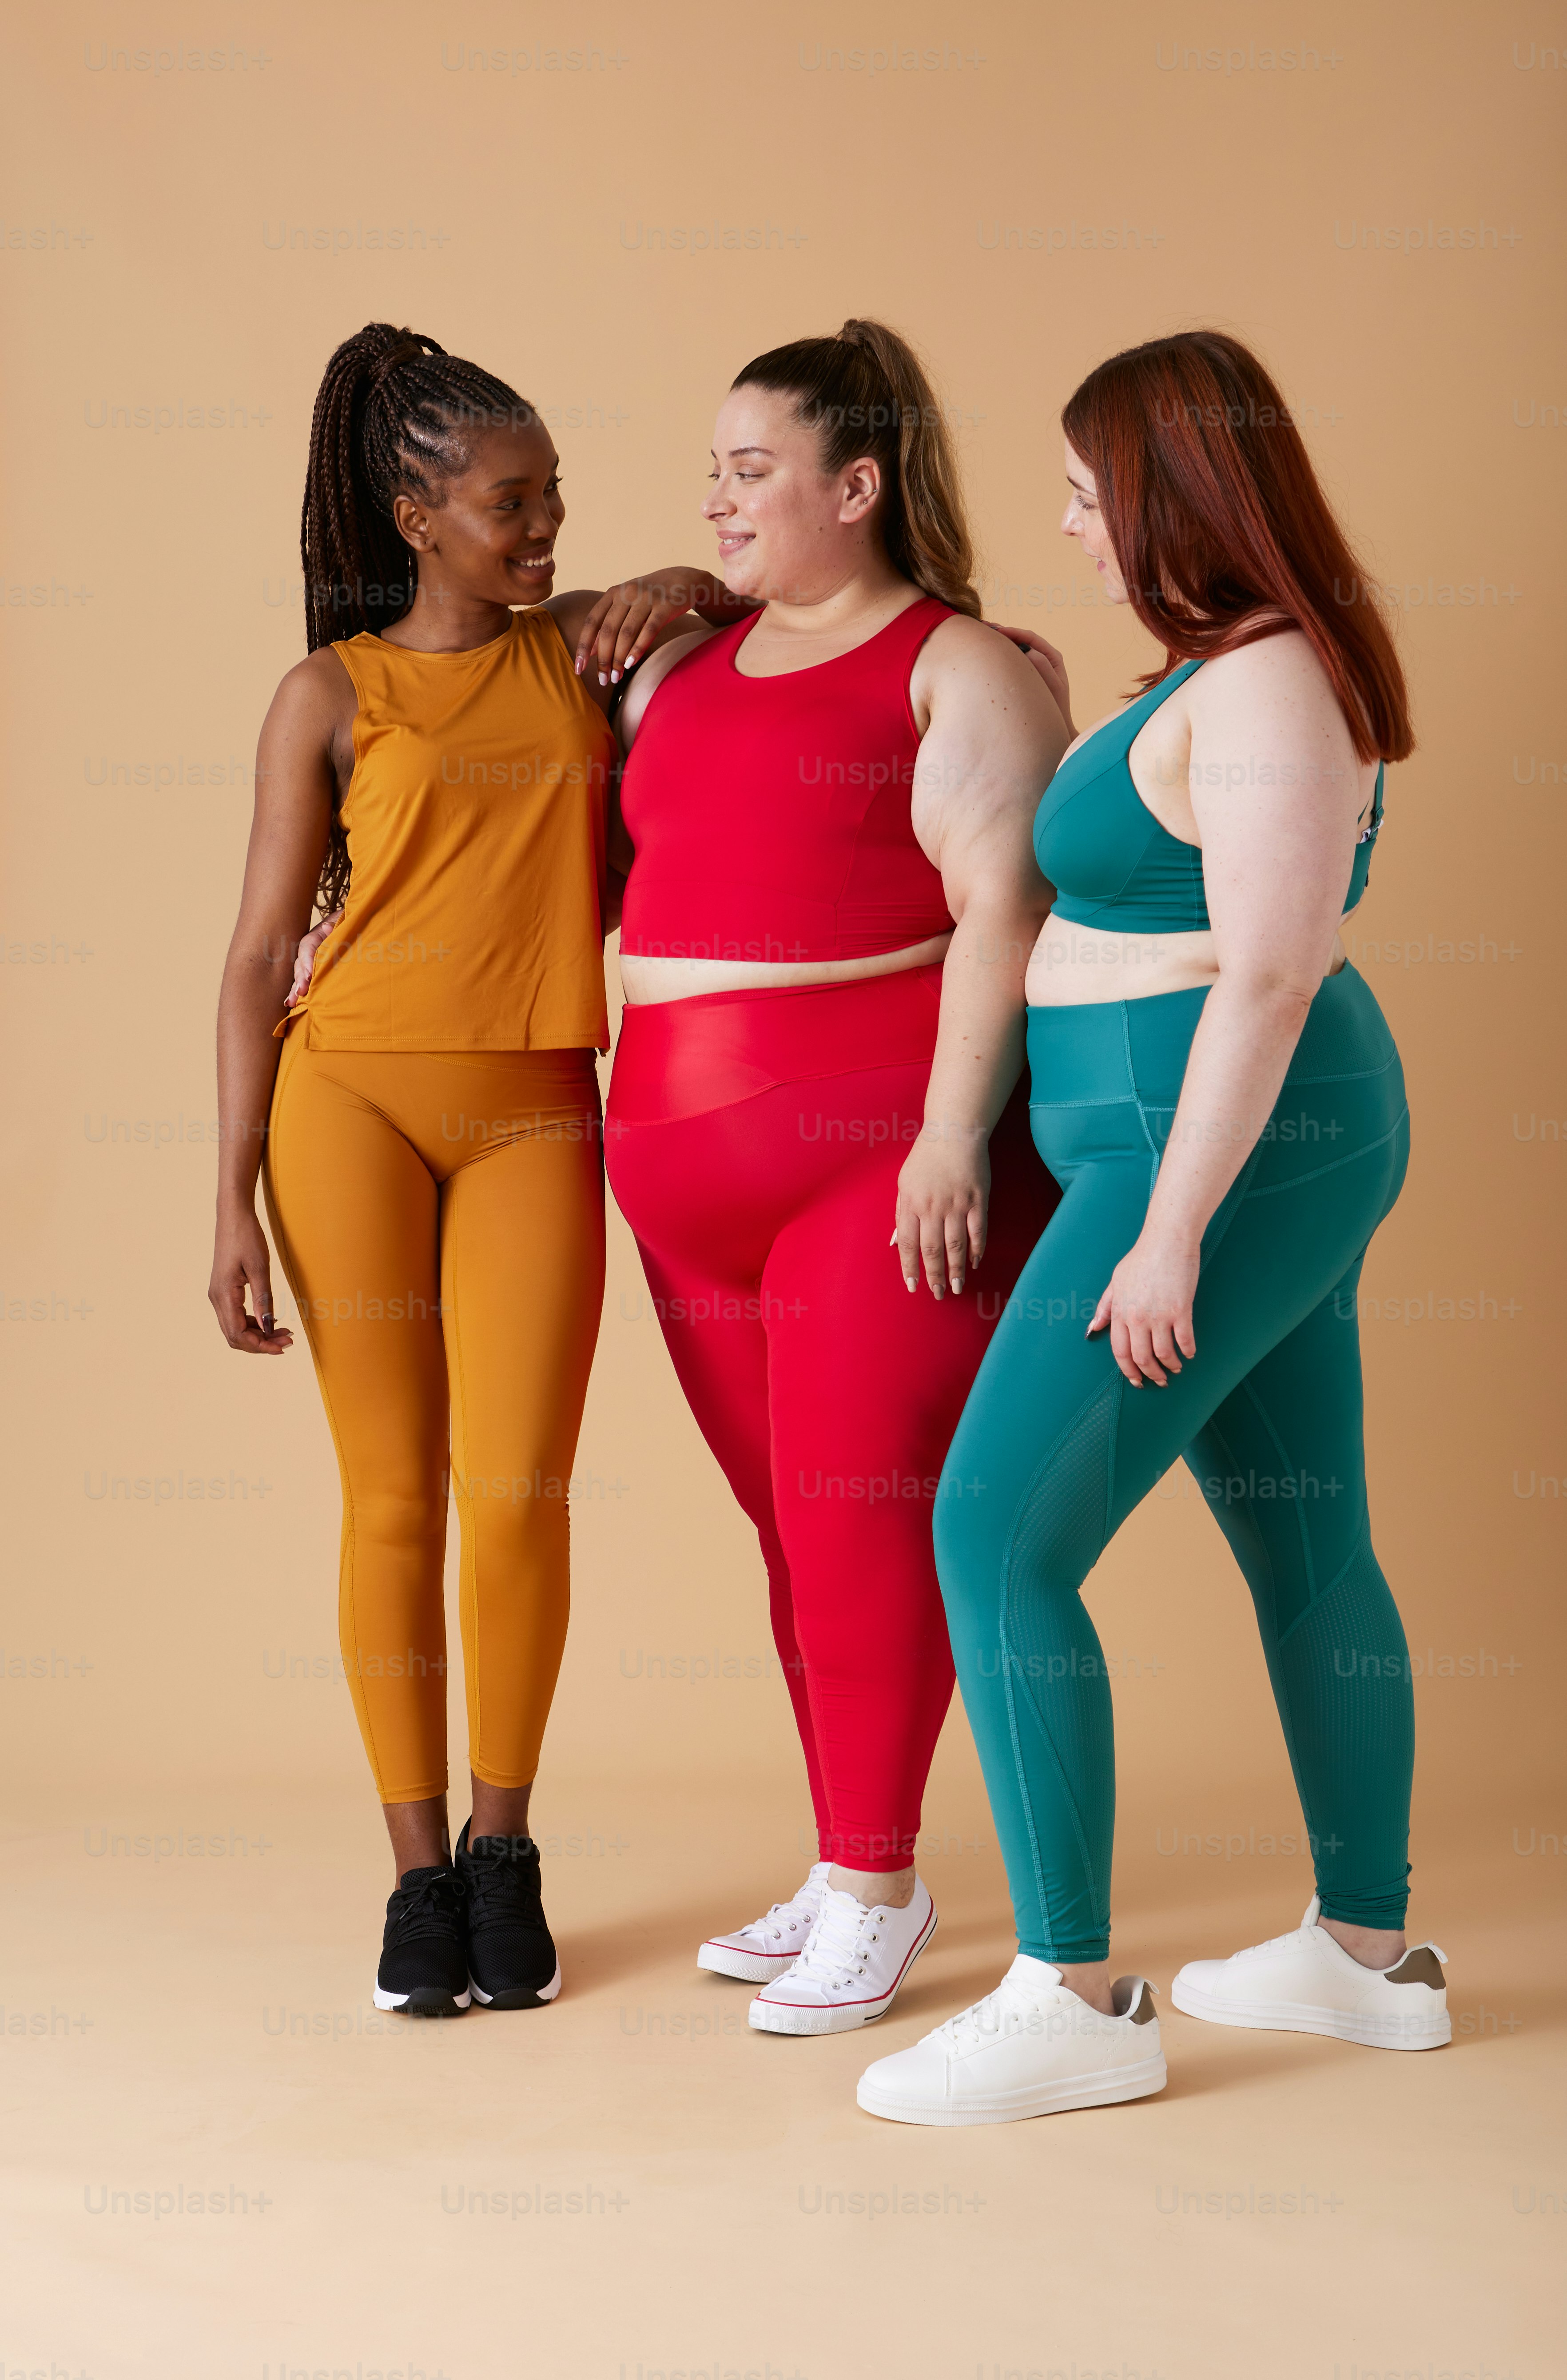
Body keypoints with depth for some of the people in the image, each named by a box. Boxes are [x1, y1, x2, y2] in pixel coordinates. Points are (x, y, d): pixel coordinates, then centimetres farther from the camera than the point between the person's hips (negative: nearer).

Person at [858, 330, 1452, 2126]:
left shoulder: (1261, 686, -18)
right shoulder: (1253, 667, 13)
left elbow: (1267, 974, -24)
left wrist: (1170, 1234, -23)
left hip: (1215, 1159, -11)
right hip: (1258, 1148, 11)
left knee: (997, 1538, -10)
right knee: (1305, 1550, 16)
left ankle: (1072, 1999, -7)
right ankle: (1370, 1950, 27)